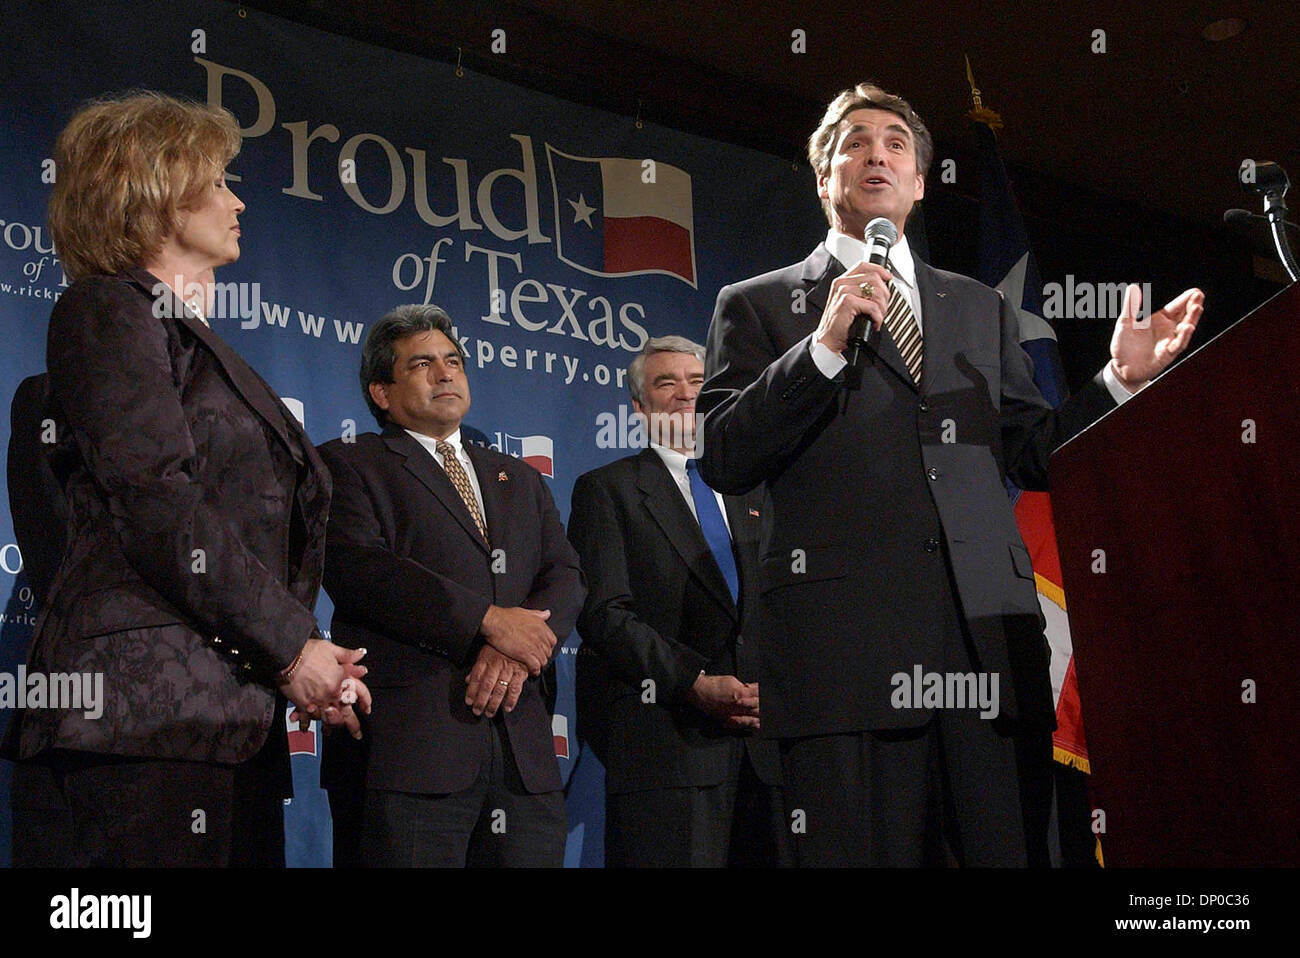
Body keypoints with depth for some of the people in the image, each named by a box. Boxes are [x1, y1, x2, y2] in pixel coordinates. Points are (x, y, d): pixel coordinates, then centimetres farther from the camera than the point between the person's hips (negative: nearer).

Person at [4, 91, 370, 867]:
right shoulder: (109, 309, 0)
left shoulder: (199, 341, 26)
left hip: (228, 716, 8)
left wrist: (309, 662, 5)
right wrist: (289, 644, -9)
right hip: (140, 713, -8)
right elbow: (157, 505, -13)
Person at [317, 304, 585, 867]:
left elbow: (566, 578, 12)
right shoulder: (349, 465, 9)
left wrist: (516, 649, -10)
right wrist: (487, 620, -14)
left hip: (523, 751, 5)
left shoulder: (520, 479, 25)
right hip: (406, 743, -4)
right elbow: (356, 567, -9)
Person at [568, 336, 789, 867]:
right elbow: (603, 613, -5)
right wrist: (696, 683, -16)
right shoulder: (607, 489, 7)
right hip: (666, 739, -4)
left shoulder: (749, 494, 23)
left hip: (759, 739, 5)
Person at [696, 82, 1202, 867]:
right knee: (862, 850, -6)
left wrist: (1121, 379, 7)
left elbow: (1036, 454, 22)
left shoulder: (981, 308, 26)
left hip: (988, 632, 3)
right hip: (844, 645, -3)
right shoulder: (757, 306, 15)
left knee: (1015, 849, -2)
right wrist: (824, 347, -8)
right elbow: (723, 461, 2)